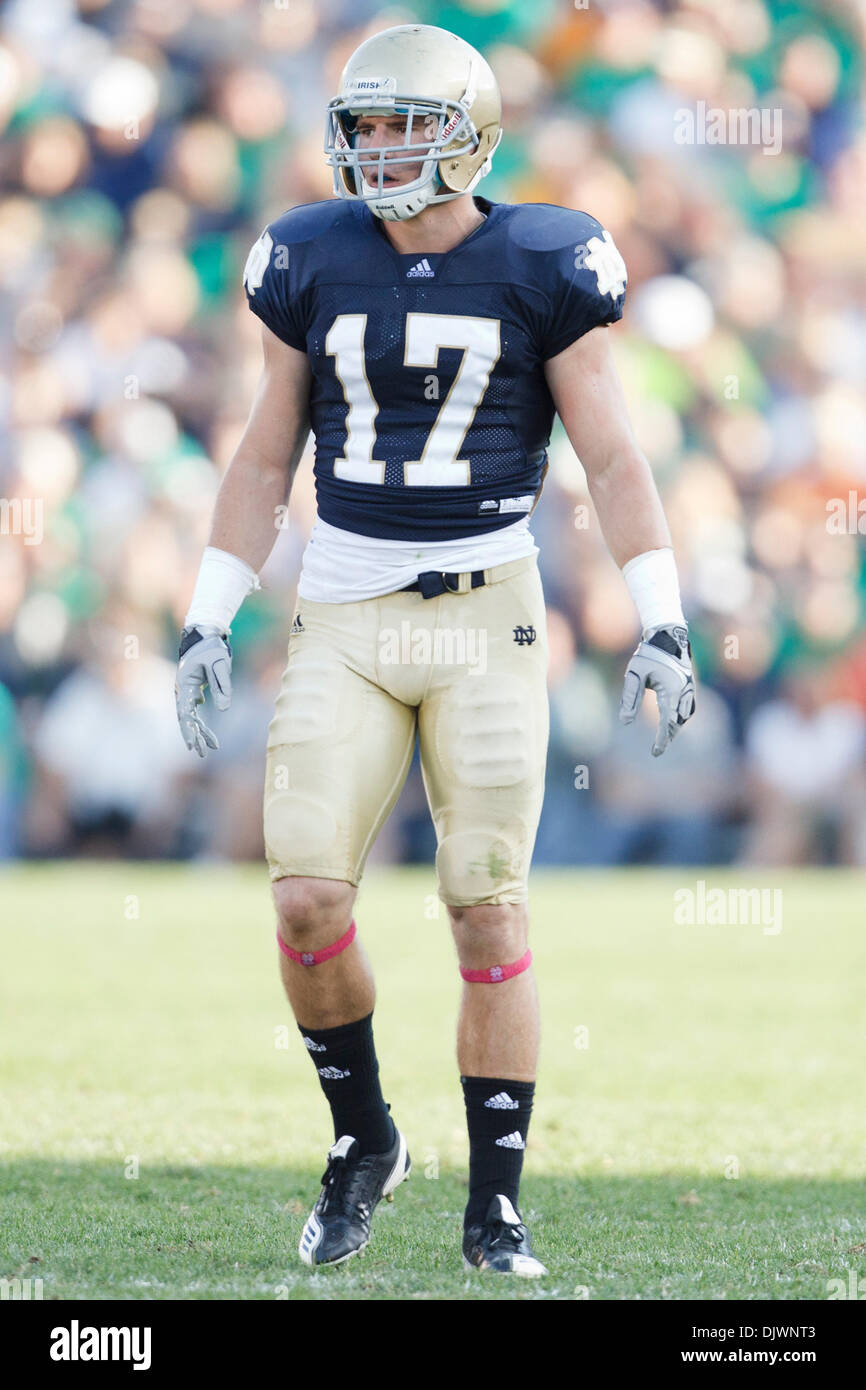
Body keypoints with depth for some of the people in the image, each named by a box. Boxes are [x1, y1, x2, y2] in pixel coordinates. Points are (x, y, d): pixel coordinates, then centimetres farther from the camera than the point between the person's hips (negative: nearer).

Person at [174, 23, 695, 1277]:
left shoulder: (538, 269, -4)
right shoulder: (315, 266, 3)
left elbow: (613, 463, -1)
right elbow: (264, 464, 10)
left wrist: (663, 628, -9)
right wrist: (207, 627, 6)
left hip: (487, 618, -2)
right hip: (346, 619, 2)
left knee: (491, 916, -3)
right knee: (308, 901, -9)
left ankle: (495, 1209, 7)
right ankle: (363, 1142, 15)